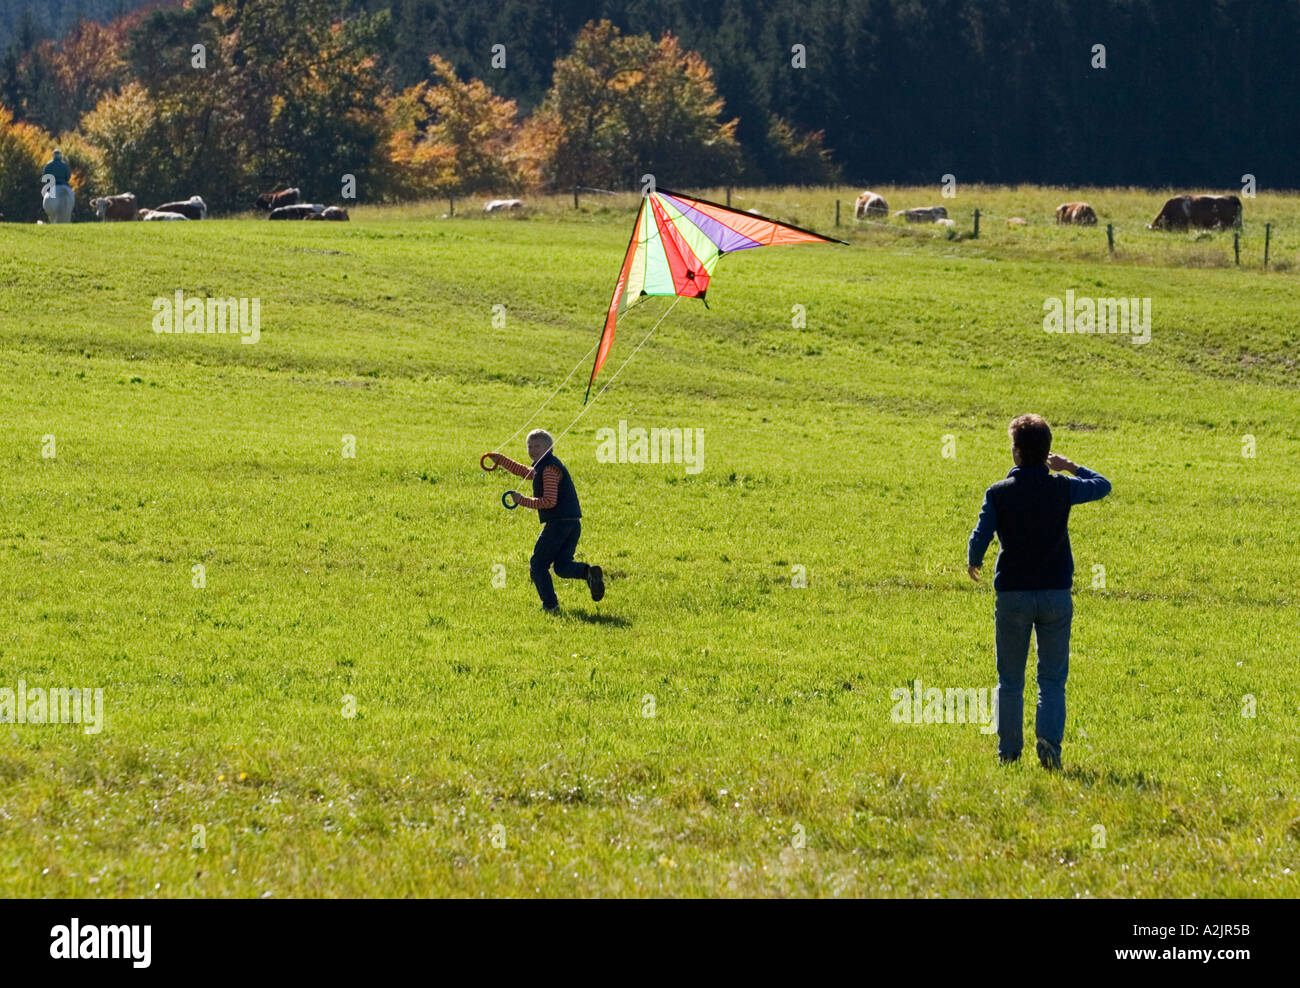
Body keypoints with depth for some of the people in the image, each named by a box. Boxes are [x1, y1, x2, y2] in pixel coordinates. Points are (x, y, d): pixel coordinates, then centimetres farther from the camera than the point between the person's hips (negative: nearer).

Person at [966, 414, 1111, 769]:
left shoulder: (998, 493, -7)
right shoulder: (1062, 488, -3)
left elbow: (980, 538, -6)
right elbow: (1102, 485, 14)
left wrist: (973, 562, 15)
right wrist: (1070, 467, 25)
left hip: (1012, 595, -1)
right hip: (1056, 593, 1)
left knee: (1010, 680, 10)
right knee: (1052, 679, 5)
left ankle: (1008, 750, 11)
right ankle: (1049, 740, -15)